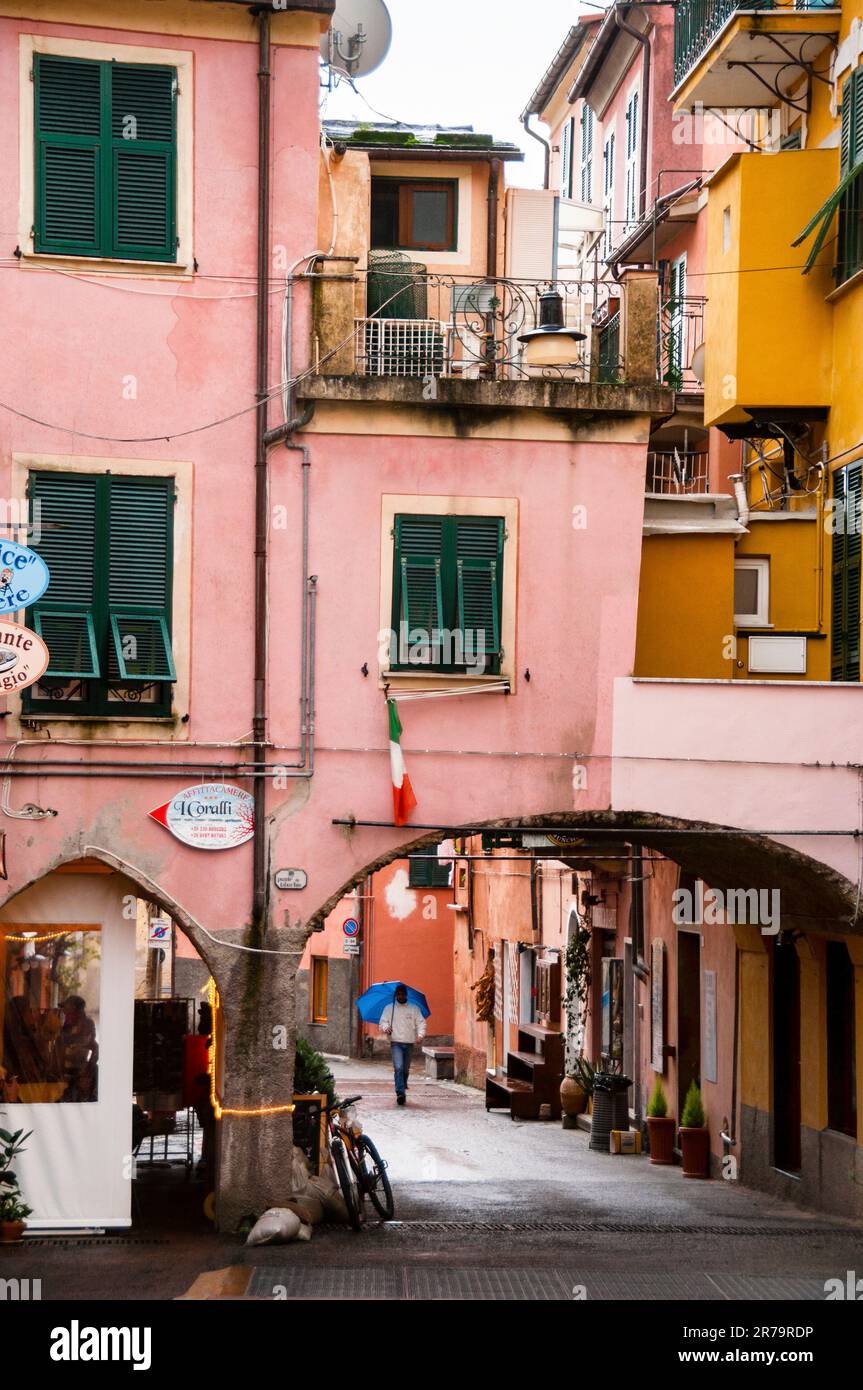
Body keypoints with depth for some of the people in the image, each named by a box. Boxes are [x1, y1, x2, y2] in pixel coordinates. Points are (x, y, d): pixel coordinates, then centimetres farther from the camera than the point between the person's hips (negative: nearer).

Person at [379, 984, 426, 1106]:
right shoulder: (389, 1008, 10)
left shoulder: (414, 1008, 10)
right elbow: (383, 1022, 7)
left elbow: (421, 1023, 5)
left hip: (409, 1043, 2)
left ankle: (403, 1087, 30)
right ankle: (400, 1093, -23)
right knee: (398, 1067, -17)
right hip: (396, 1042, -2)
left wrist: (420, 1034, -14)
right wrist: (386, 1028, -17)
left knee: (406, 1069, 10)